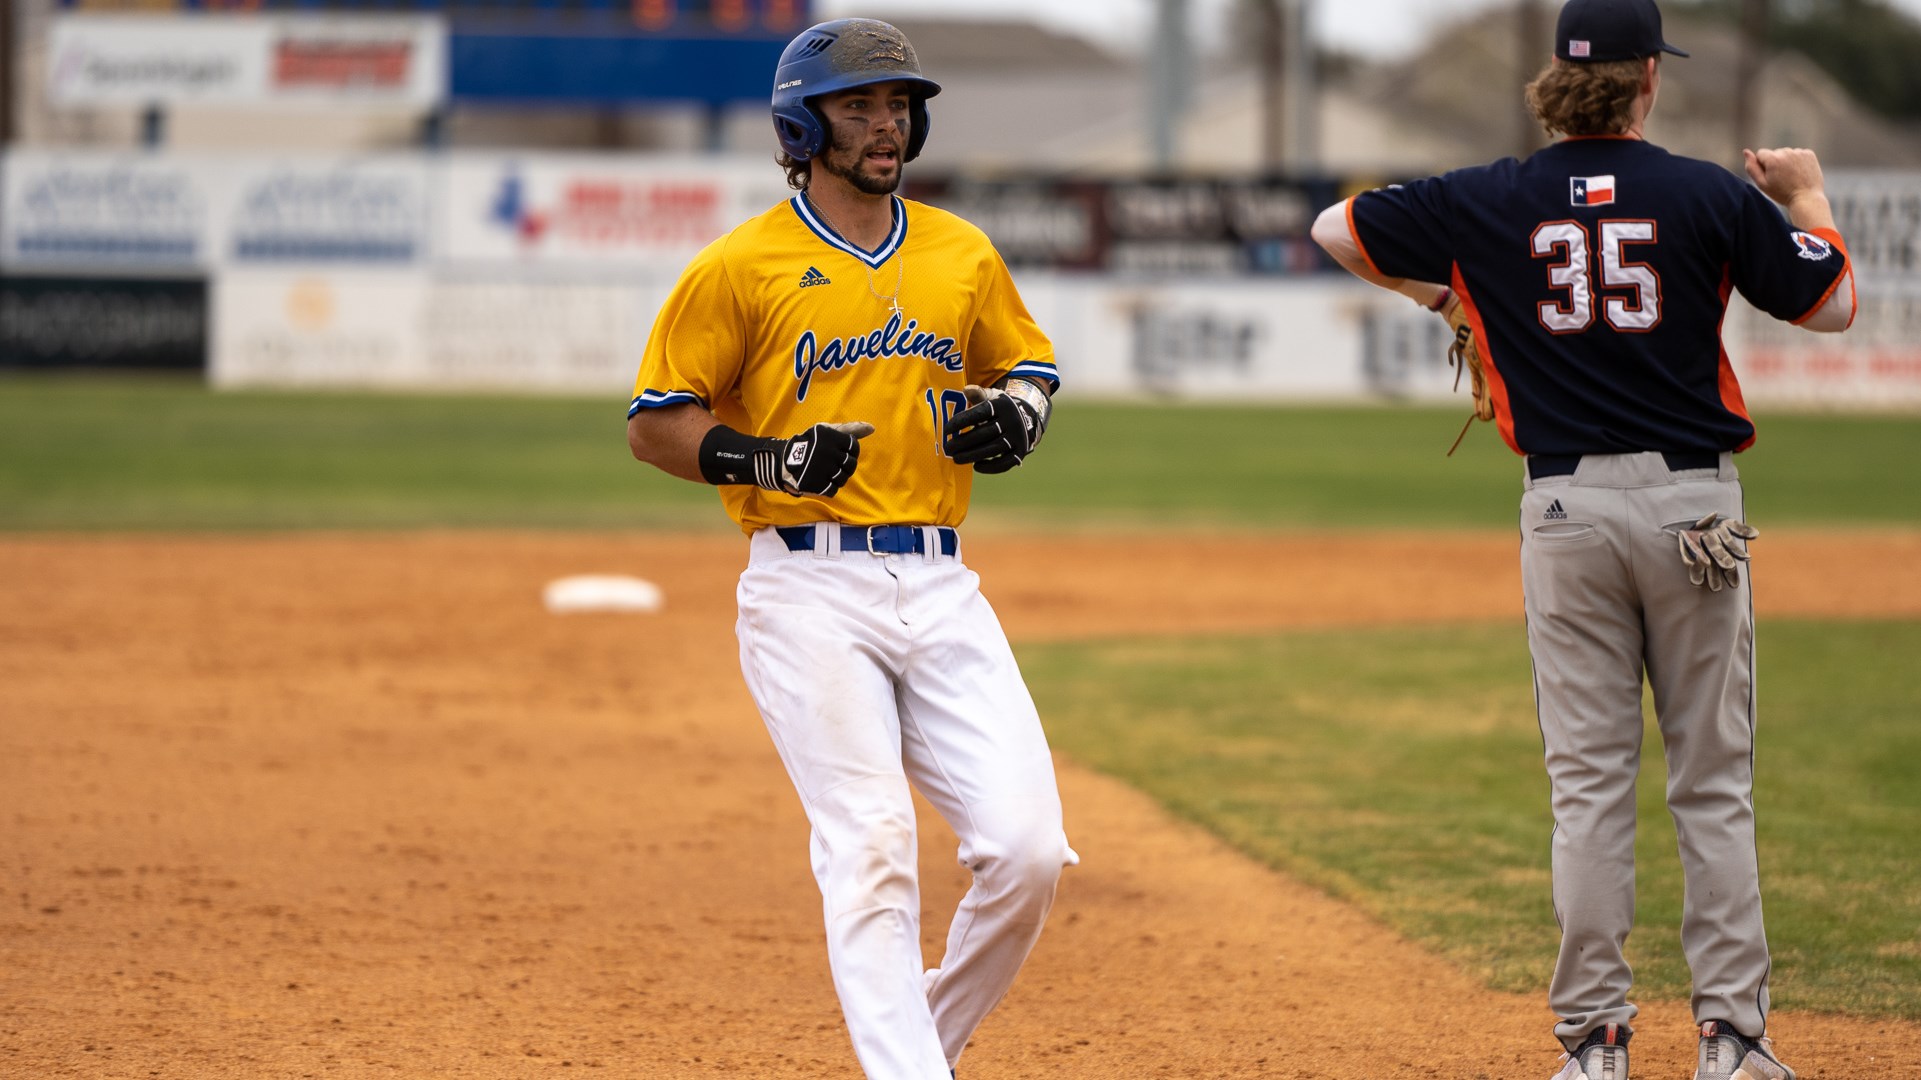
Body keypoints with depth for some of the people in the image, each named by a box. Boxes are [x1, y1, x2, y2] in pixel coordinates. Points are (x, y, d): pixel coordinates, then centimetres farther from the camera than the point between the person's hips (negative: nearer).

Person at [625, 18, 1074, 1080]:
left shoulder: (964, 256, 13)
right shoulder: (739, 267, 0)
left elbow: (1029, 365, 26)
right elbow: (653, 421, 2)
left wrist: (1013, 415, 3)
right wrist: (767, 458, -15)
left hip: (940, 586, 4)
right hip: (810, 591, -4)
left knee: (1026, 850, -6)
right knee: (871, 853, -15)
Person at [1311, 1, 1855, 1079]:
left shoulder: (1489, 202, 1)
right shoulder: (1709, 196, -4)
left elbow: (1336, 229, 12)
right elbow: (1834, 303, 4)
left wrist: (1439, 293, 28)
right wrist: (1809, 195, 21)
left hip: (1567, 512, 1)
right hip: (1693, 503, -1)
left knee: (1589, 782, 5)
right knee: (1716, 782, 6)